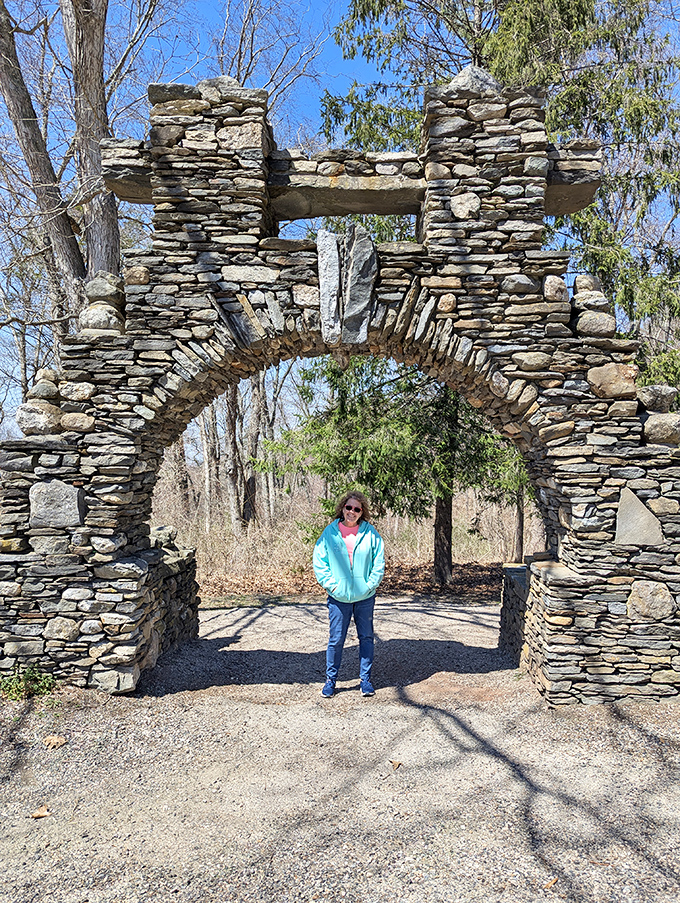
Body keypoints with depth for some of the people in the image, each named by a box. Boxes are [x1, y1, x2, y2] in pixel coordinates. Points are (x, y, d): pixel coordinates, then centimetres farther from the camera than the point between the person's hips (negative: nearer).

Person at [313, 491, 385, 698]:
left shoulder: (370, 533, -2)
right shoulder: (329, 533, -2)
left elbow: (379, 561, 3)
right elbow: (319, 562, 1)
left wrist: (371, 584, -6)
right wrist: (331, 585, -7)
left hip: (365, 596, 1)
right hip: (338, 597, -1)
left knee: (366, 637, 11)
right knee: (336, 640, 4)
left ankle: (365, 679, 25)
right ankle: (330, 679, 21)